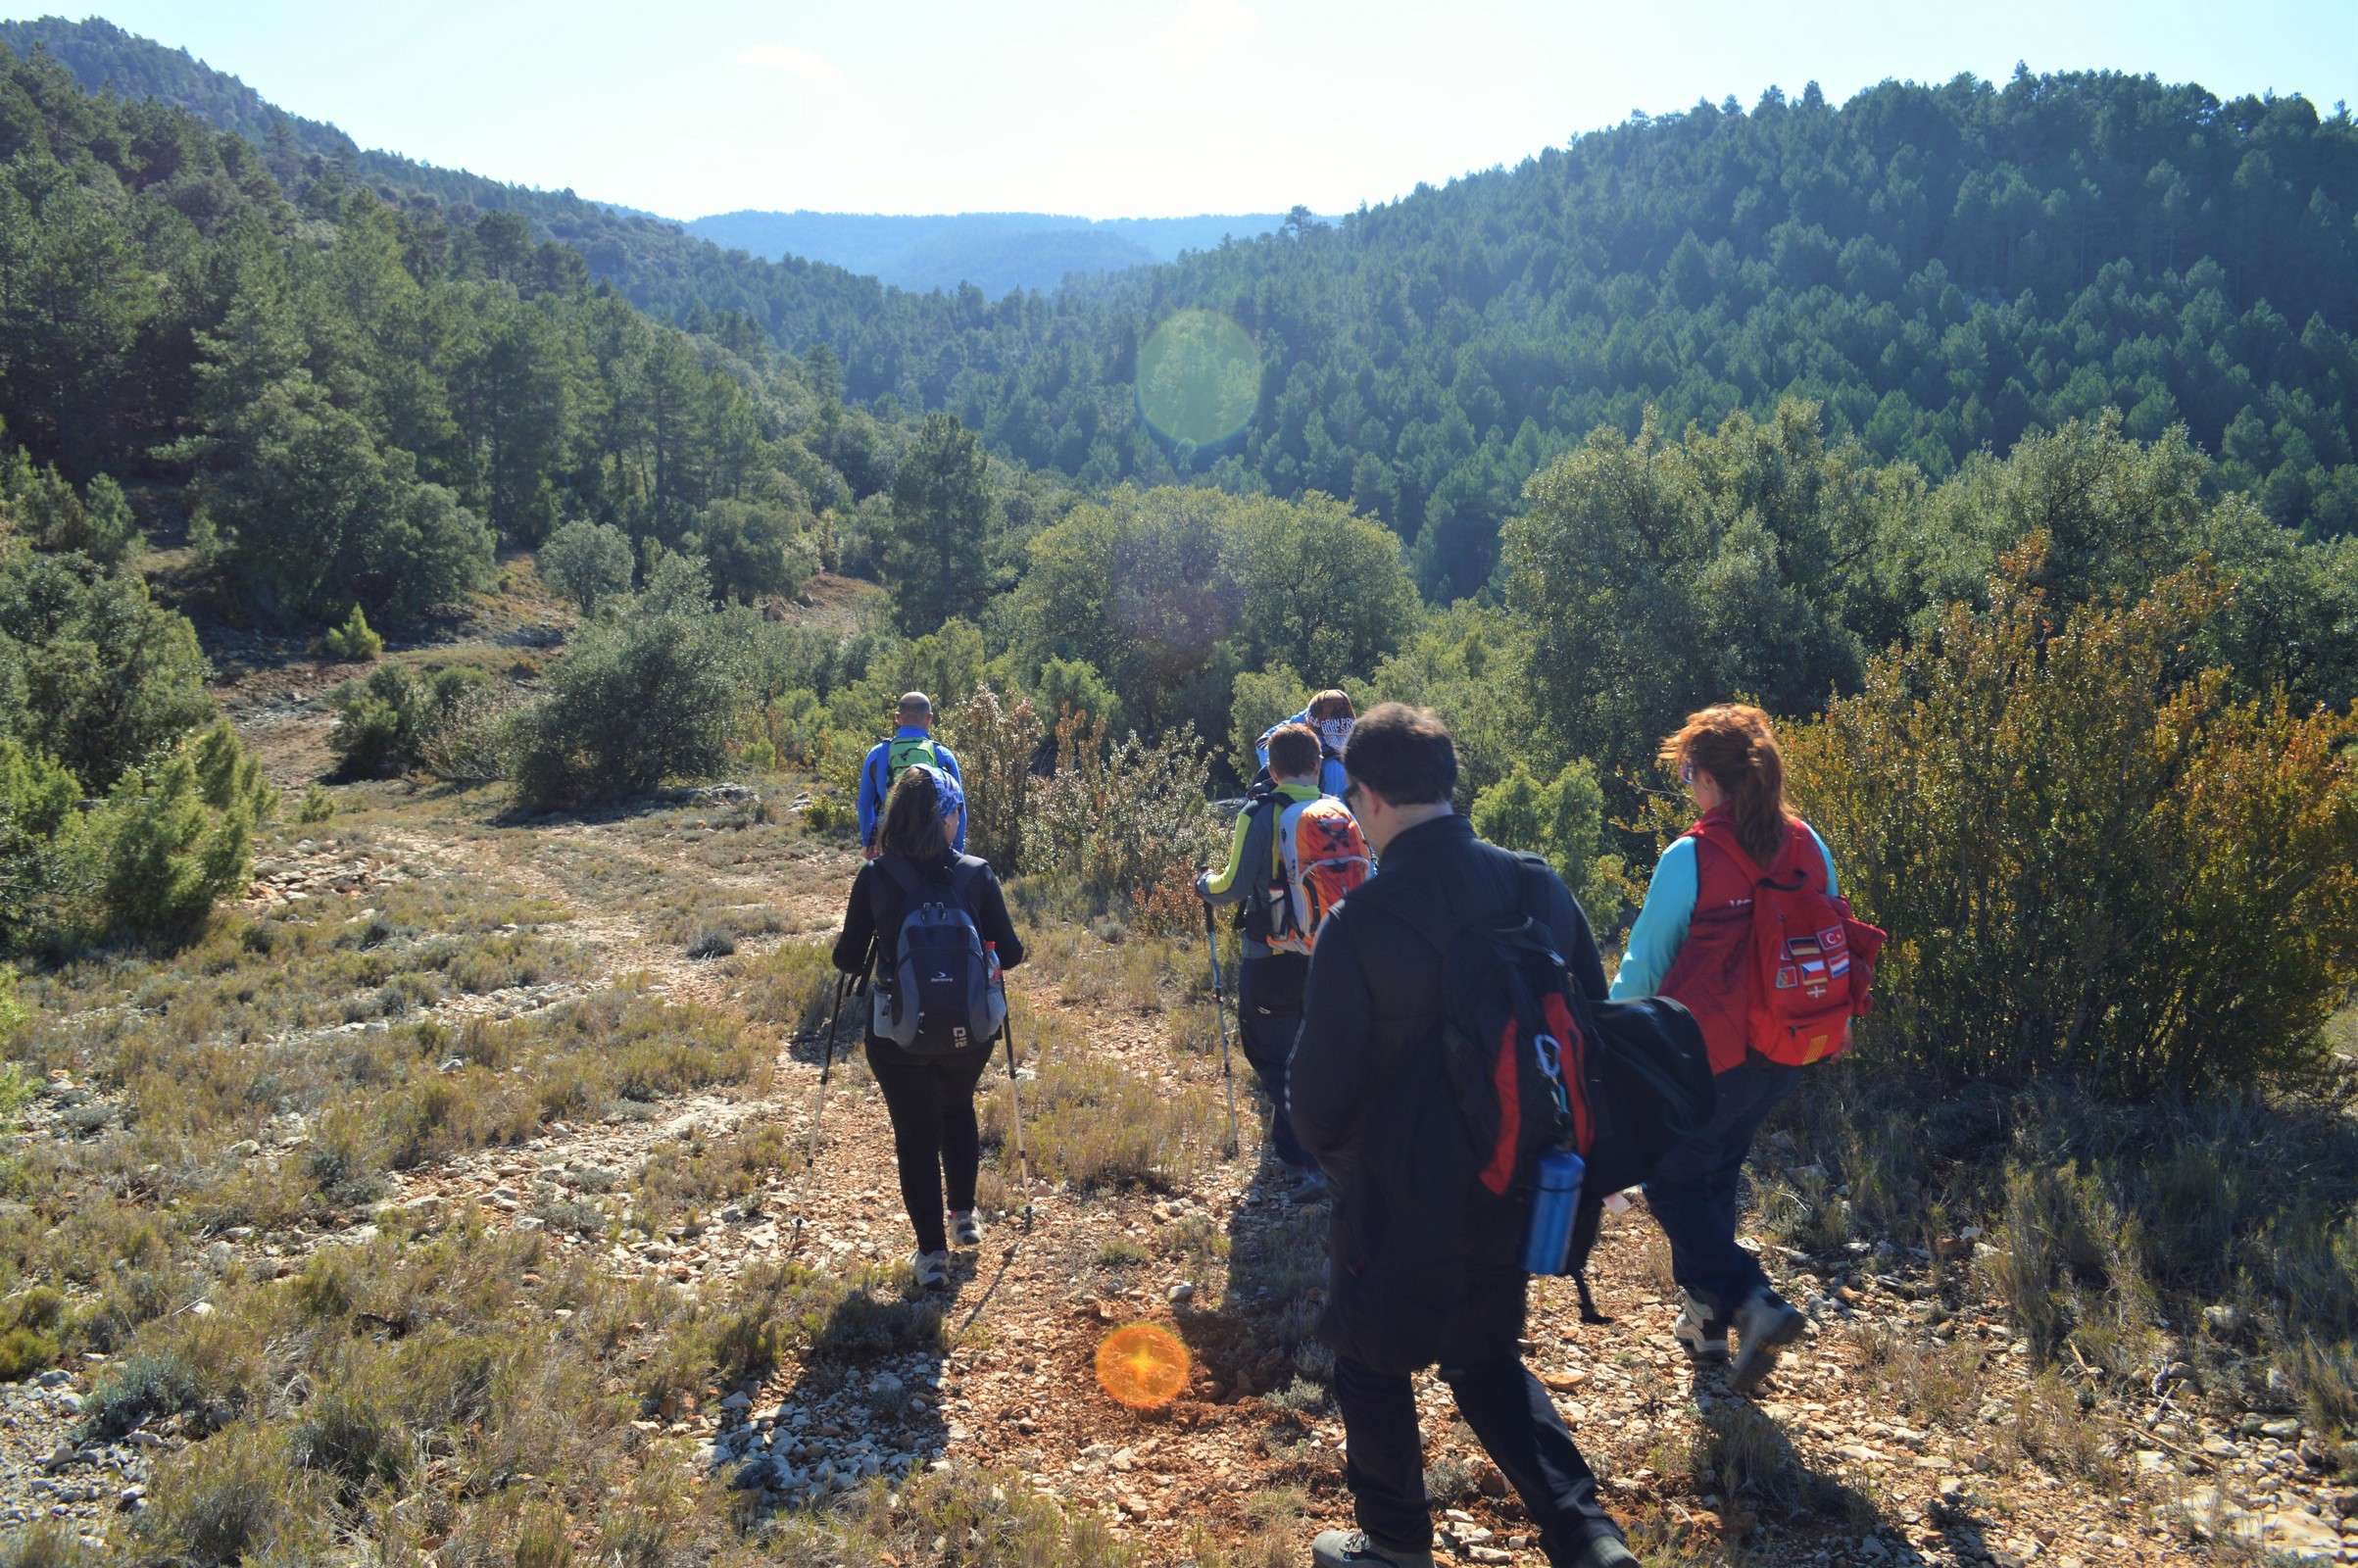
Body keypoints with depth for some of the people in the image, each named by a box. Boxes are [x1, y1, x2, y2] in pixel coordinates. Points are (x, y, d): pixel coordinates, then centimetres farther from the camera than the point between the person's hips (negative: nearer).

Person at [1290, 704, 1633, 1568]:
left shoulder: (1361, 920, -22)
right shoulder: (1538, 887, -6)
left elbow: (1319, 1078, -15)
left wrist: (1325, 1144, 7)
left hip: (1398, 1196, -5)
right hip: (1511, 1192, 5)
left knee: (1372, 1365, 19)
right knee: (1488, 1359, 25)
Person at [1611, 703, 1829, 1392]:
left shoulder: (1689, 857, -18)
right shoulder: (1808, 845, -2)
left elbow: (1645, 963, -9)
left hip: (1707, 1058, -6)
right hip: (1785, 1054, 6)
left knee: (1672, 1182, 12)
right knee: (1715, 1175, 23)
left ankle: (1751, 1302, -5)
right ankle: (1704, 1318, 33)